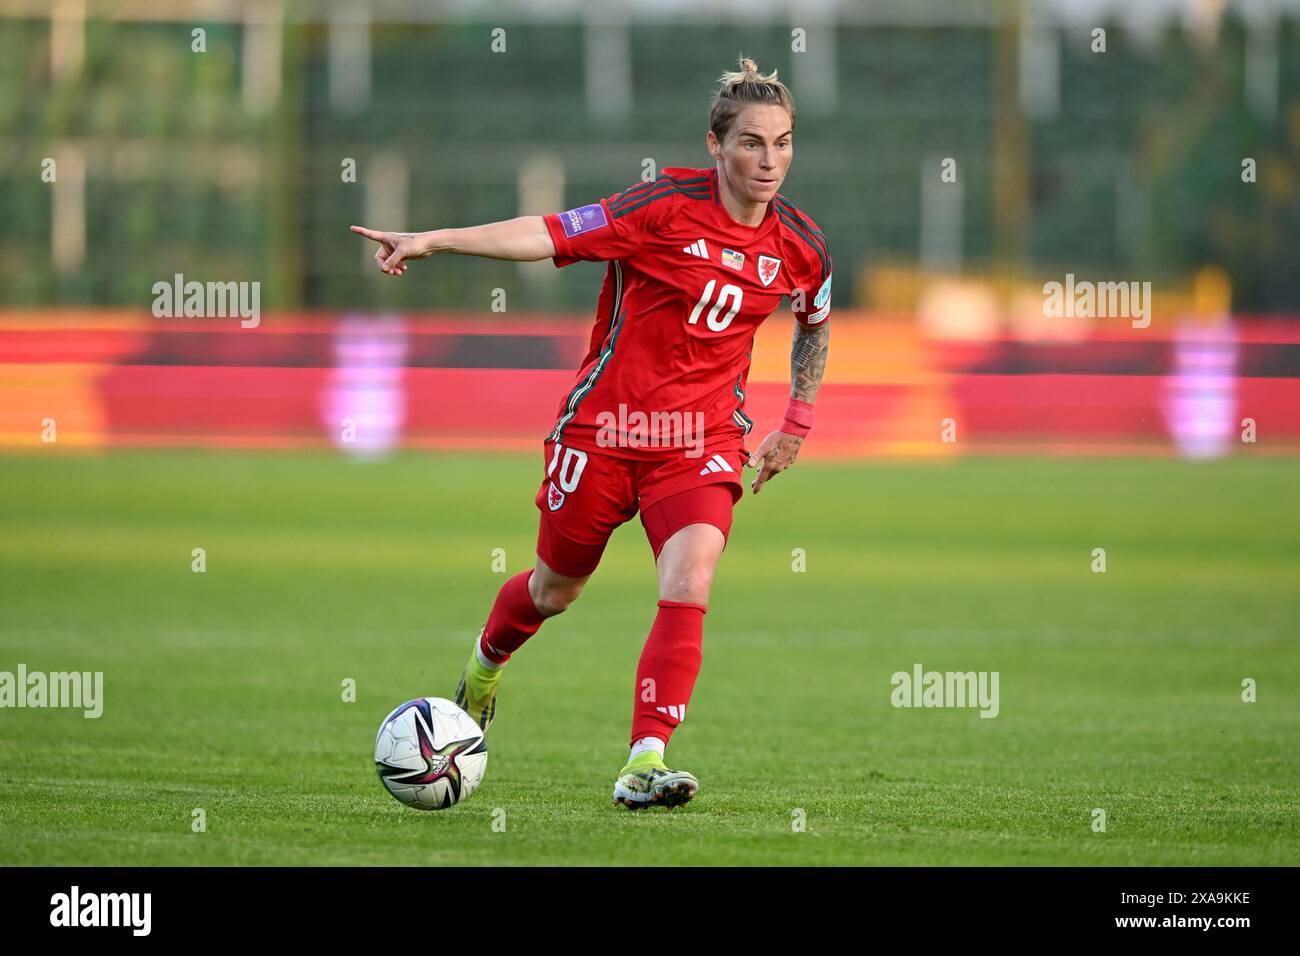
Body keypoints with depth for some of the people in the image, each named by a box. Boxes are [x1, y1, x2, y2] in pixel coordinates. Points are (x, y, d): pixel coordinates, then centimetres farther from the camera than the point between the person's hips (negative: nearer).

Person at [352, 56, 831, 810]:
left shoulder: (801, 246, -1)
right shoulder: (668, 206, -14)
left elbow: (816, 324, 20)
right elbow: (555, 234, -19)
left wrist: (798, 424, 19)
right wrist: (434, 240, -27)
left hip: (704, 441, 2)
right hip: (604, 427, -2)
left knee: (689, 586, -22)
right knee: (555, 591, 15)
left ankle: (645, 766, -24)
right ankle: (484, 668, 49)